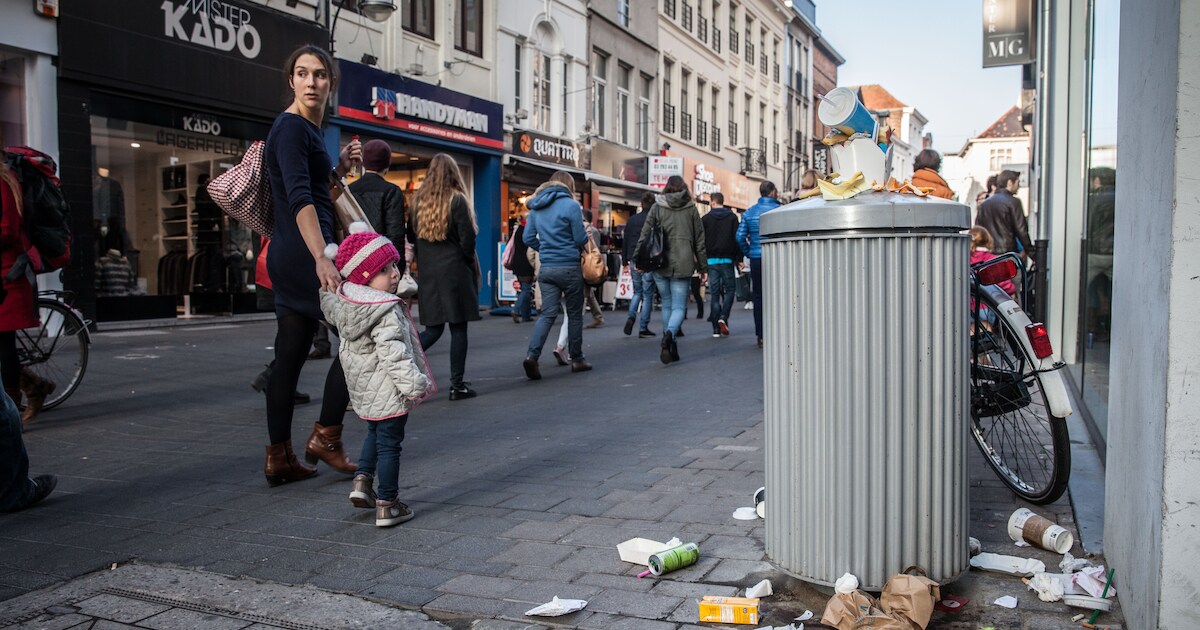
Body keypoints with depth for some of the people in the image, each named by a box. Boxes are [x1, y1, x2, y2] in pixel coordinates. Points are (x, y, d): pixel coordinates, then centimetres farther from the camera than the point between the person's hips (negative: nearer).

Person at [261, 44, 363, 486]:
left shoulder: (309, 129, 18)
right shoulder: (291, 127, -10)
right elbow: (300, 199, -23)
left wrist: (339, 169, 13)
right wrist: (322, 258, -32)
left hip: (289, 257, 9)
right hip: (303, 252, -9)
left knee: (289, 357, 9)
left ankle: (279, 459, 14)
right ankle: (326, 437, 4)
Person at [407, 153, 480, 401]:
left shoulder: (418, 200, 6)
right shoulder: (456, 200, -8)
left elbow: (411, 235, 9)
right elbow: (467, 237, -9)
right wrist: (468, 261, 7)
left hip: (427, 274, 5)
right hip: (454, 272, -5)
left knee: (433, 329, 12)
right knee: (458, 328, 3)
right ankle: (457, 385, 6)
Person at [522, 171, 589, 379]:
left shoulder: (536, 208, 8)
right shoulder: (571, 205, -10)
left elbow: (528, 238, 8)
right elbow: (581, 239, -9)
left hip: (545, 268, 5)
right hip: (569, 267, -4)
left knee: (547, 314, 3)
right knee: (574, 314, 9)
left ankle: (531, 355, -16)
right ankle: (577, 359, 18)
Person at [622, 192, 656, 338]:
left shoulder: (632, 220, 8)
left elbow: (625, 242, 10)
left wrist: (625, 262, 16)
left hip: (634, 261, 4)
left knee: (637, 292, 18)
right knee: (647, 295, 4)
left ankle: (631, 316, -6)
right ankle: (643, 328, 3)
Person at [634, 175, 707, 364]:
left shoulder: (657, 207, 4)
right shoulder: (691, 208, 5)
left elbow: (645, 235, 1)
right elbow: (699, 240, 7)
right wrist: (703, 267, 12)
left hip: (660, 264, 1)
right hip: (682, 265, -1)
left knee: (667, 305, 15)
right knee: (679, 307, 1)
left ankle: (670, 347, 15)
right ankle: (670, 334, -28)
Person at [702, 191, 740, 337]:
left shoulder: (705, 219, 4)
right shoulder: (732, 217, 3)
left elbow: (701, 241, 3)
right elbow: (737, 238, -2)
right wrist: (739, 259, 1)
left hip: (711, 260, 1)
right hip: (727, 260, -1)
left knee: (714, 294, 4)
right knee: (729, 290, 10)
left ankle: (716, 329, 2)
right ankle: (723, 317, -13)